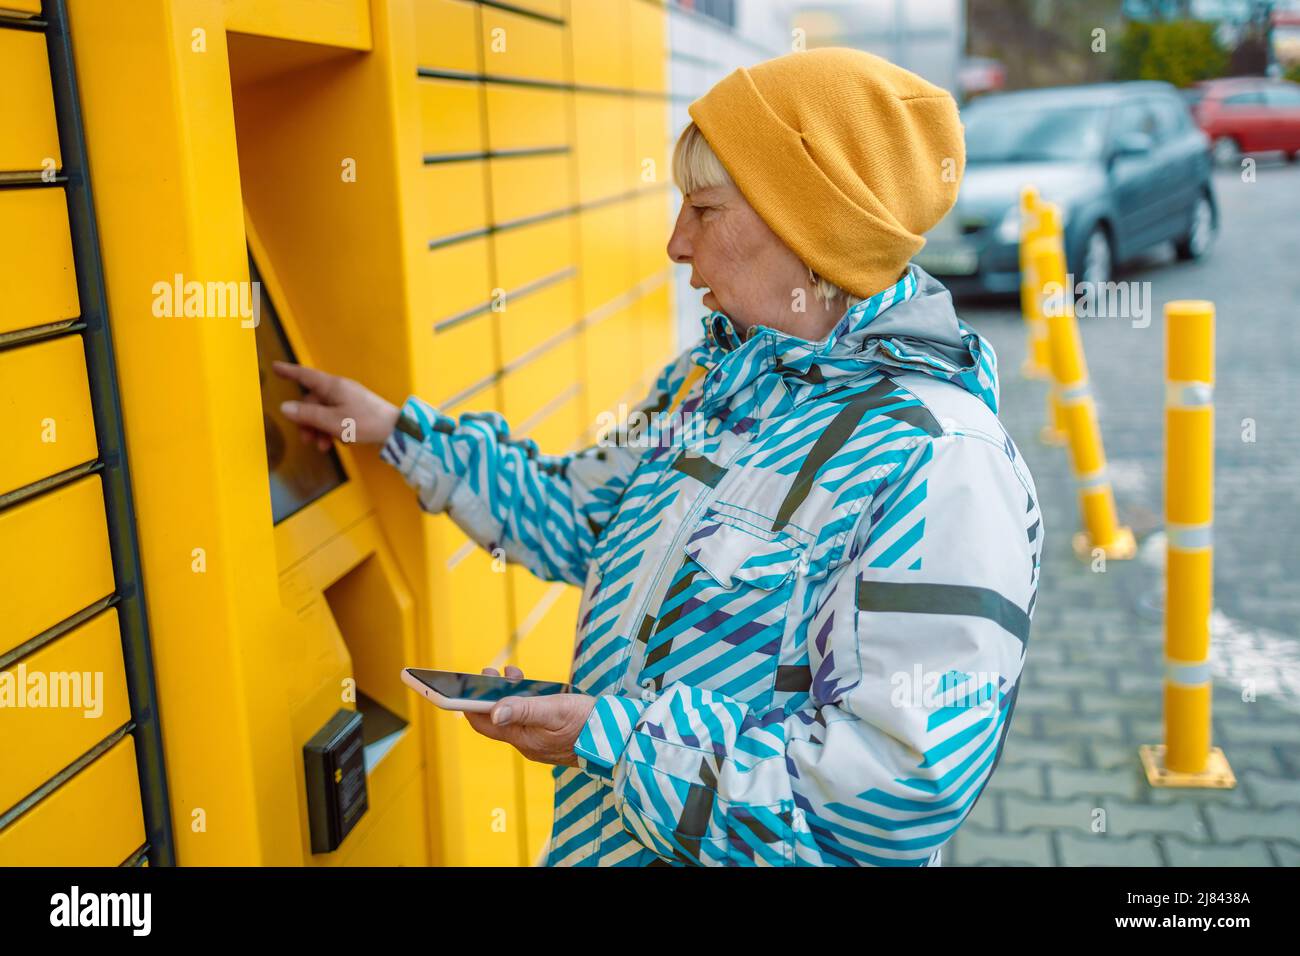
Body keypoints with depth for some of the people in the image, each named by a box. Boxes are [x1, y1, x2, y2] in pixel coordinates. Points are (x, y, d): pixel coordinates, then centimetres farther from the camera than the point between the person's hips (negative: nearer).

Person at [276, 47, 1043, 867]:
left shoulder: (940, 468, -27)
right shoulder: (712, 378, 1)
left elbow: (907, 782, -30)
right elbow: (582, 518, 14)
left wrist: (612, 737, -26)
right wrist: (401, 431, 12)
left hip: (753, 845, -7)